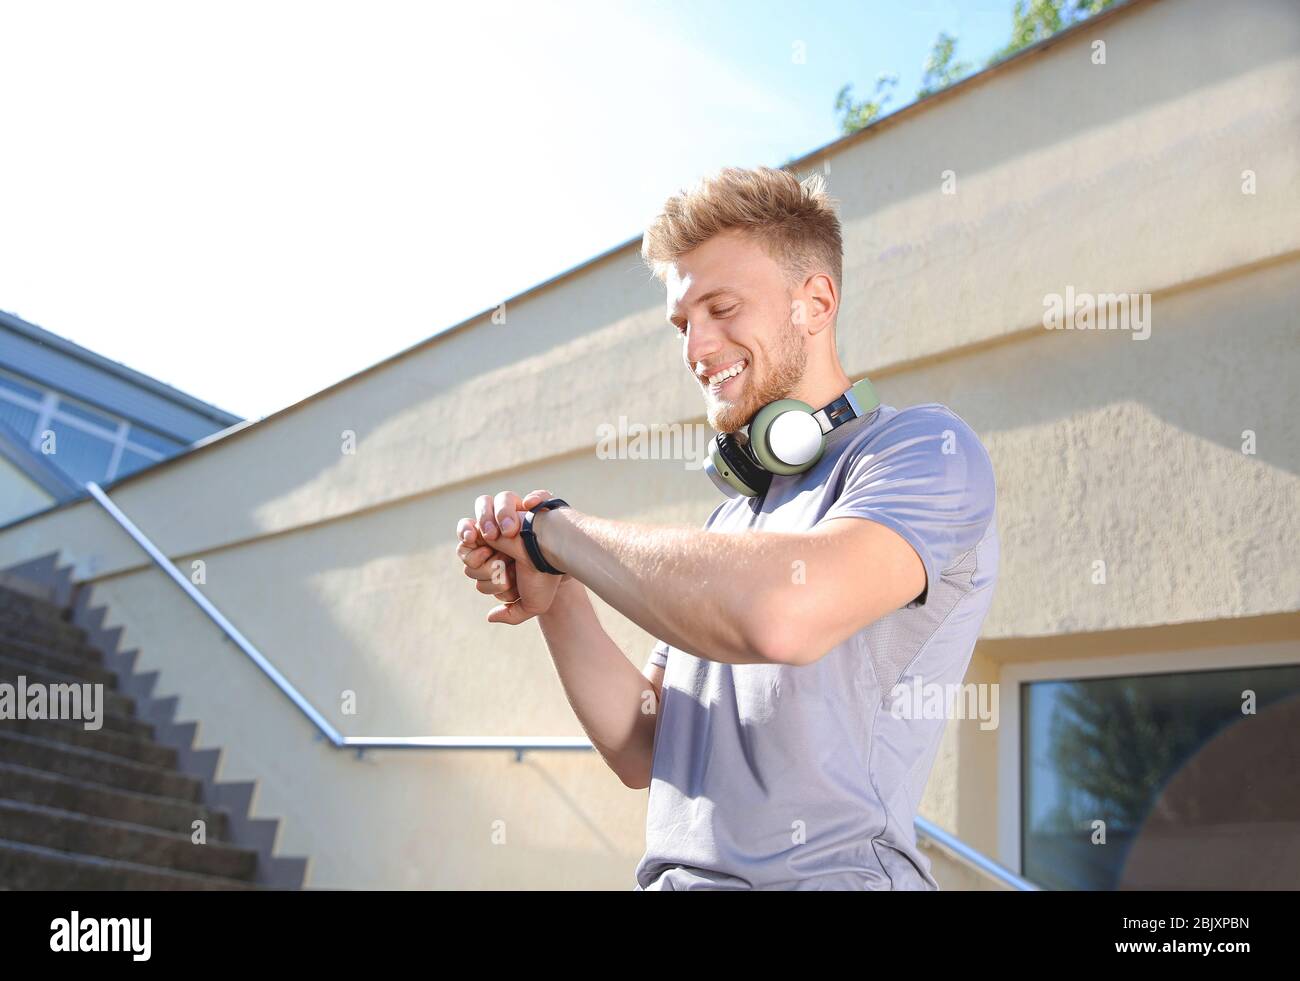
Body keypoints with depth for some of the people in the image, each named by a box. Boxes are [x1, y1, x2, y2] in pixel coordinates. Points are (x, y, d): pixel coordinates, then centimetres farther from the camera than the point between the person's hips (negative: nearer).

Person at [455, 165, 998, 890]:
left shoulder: (926, 448, -4)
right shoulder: (729, 521, 16)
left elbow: (784, 611, -24)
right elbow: (644, 754, 13)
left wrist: (566, 530, -11)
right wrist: (557, 602, -1)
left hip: (826, 872, -5)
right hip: (677, 872, 6)